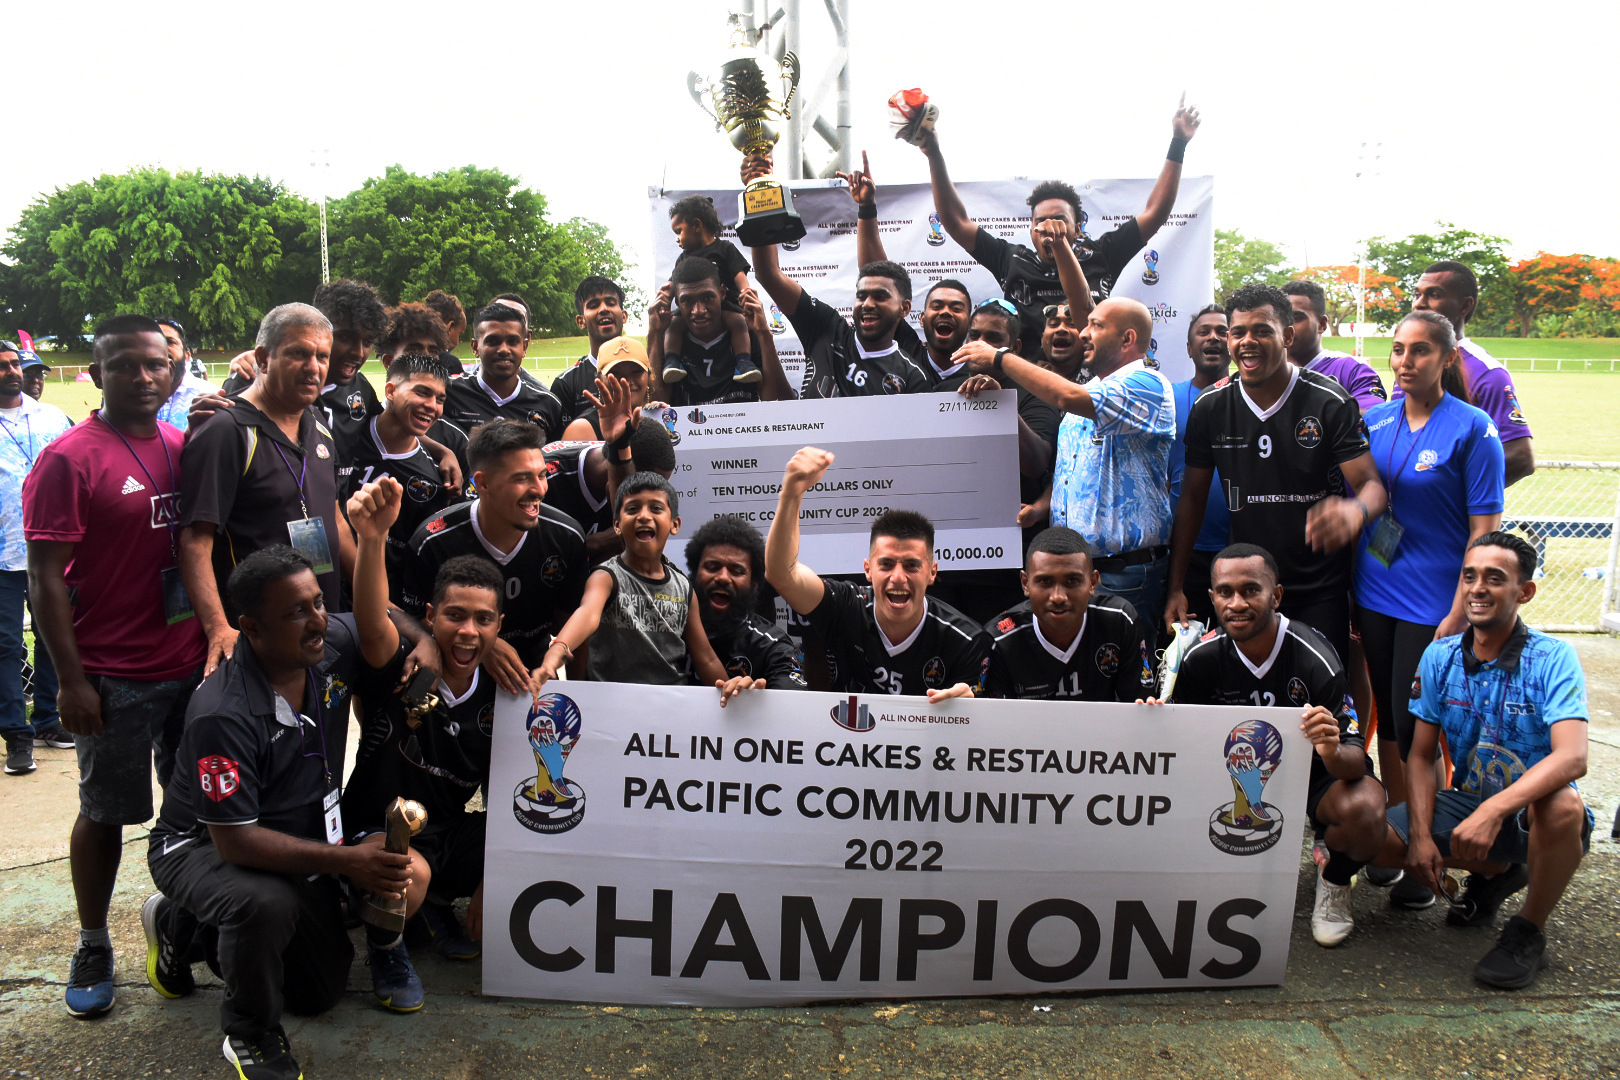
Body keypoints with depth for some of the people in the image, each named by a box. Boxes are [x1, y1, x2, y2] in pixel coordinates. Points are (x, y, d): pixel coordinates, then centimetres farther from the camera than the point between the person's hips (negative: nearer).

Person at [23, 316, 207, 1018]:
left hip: (192, 664, 5)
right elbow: (46, 579, -12)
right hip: (113, 676, -5)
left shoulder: (187, 447, 6)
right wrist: (72, 680, -14)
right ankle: (92, 947, 23)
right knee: (106, 811, 7)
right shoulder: (68, 460, -10)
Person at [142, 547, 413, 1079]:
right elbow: (235, 840, -31)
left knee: (322, 991, 12)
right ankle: (251, 1034, -10)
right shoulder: (221, 714, -34)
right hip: (200, 845, -7)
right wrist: (346, 861, -33)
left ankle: (186, 927, 31)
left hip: (294, 842, 7)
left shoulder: (337, 641, -17)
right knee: (266, 905, -41)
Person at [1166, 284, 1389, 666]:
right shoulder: (1209, 407, 1)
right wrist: (1176, 587, 4)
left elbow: (1372, 484, -10)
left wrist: (1354, 511, -36)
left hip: (1319, 590, -2)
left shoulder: (1330, 402, -8)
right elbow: (1192, 497, 8)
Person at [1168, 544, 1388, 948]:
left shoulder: (1315, 658, -24)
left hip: (1317, 771, -3)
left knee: (1363, 811, -36)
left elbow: (1355, 762, -25)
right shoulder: (1202, 658, -13)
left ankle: (1334, 882, 1)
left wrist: (1333, 752, -50)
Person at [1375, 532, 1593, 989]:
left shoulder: (1553, 659, -16)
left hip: (1533, 813, -4)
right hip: (1468, 803, 4)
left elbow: (1572, 758, -31)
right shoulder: (1440, 657, -3)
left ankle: (1528, 932, -10)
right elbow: (1421, 756, 0)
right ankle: (1495, 872, 12)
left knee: (1563, 805, -39)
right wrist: (1421, 836, -15)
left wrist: (1495, 811, -44)